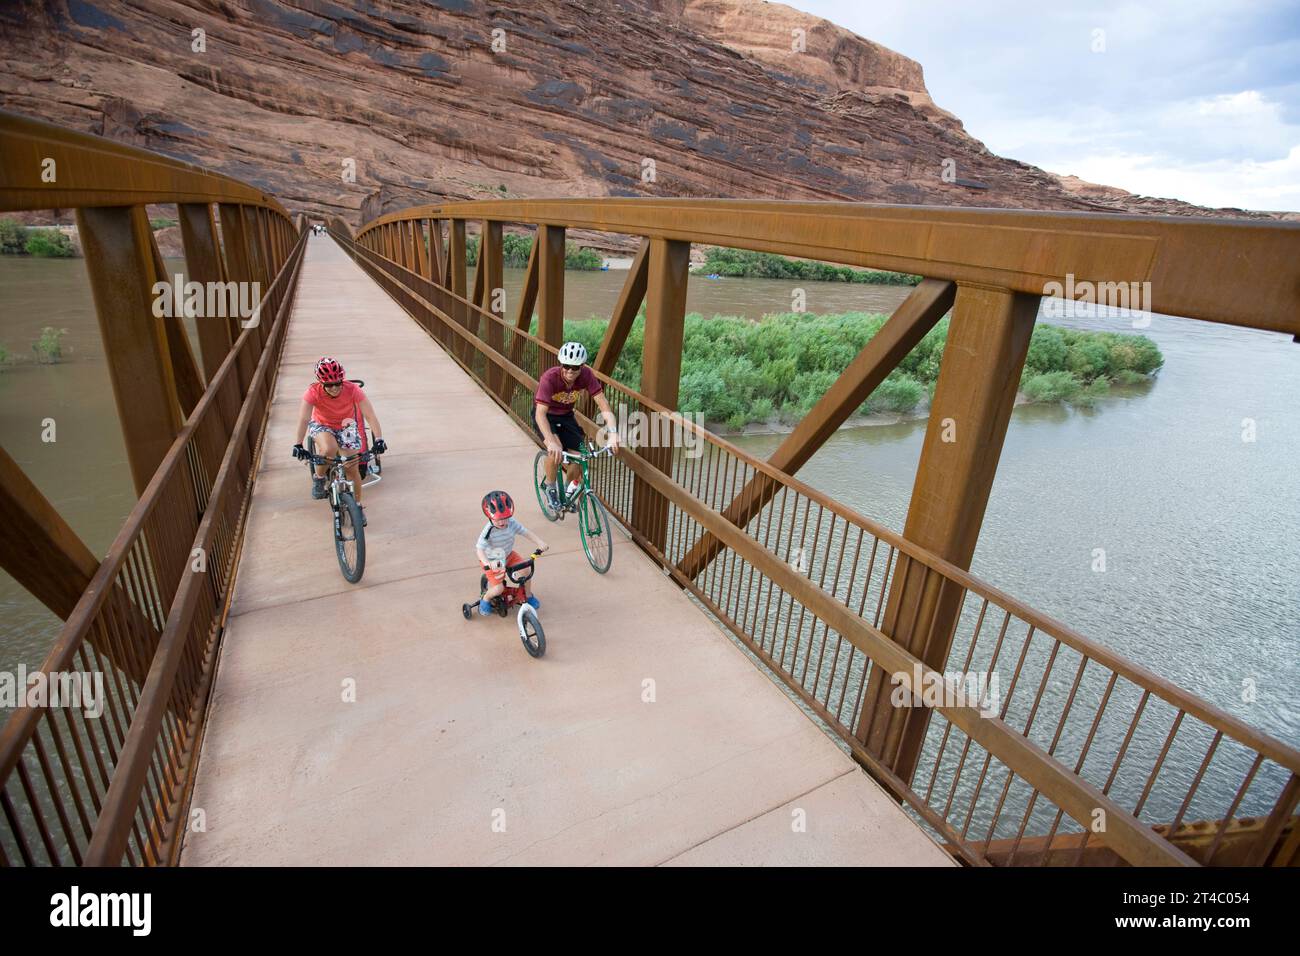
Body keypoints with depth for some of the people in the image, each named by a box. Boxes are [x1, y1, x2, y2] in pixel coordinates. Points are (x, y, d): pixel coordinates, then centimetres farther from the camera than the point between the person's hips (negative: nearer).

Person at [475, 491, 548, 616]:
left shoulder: (512, 523, -18)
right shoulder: (488, 531, -32)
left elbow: (526, 533, -14)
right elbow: (480, 549, -39)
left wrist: (540, 542, -30)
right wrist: (488, 563, -58)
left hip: (508, 555, 5)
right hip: (493, 562, -5)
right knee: (498, 589, -15)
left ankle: (528, 595, 14)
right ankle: (485, 599, 21)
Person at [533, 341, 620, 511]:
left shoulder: (587, 375, -24)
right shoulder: (550, 377, -34)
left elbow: (603, 404, -27)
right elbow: (540, 414, -40)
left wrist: (612, 432, -43)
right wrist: (552, 443, -54)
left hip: (566, 416, 4)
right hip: (545, 416, -4)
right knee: (556, 450, -31)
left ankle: (569, 490, 25)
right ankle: (550, 487, -3)